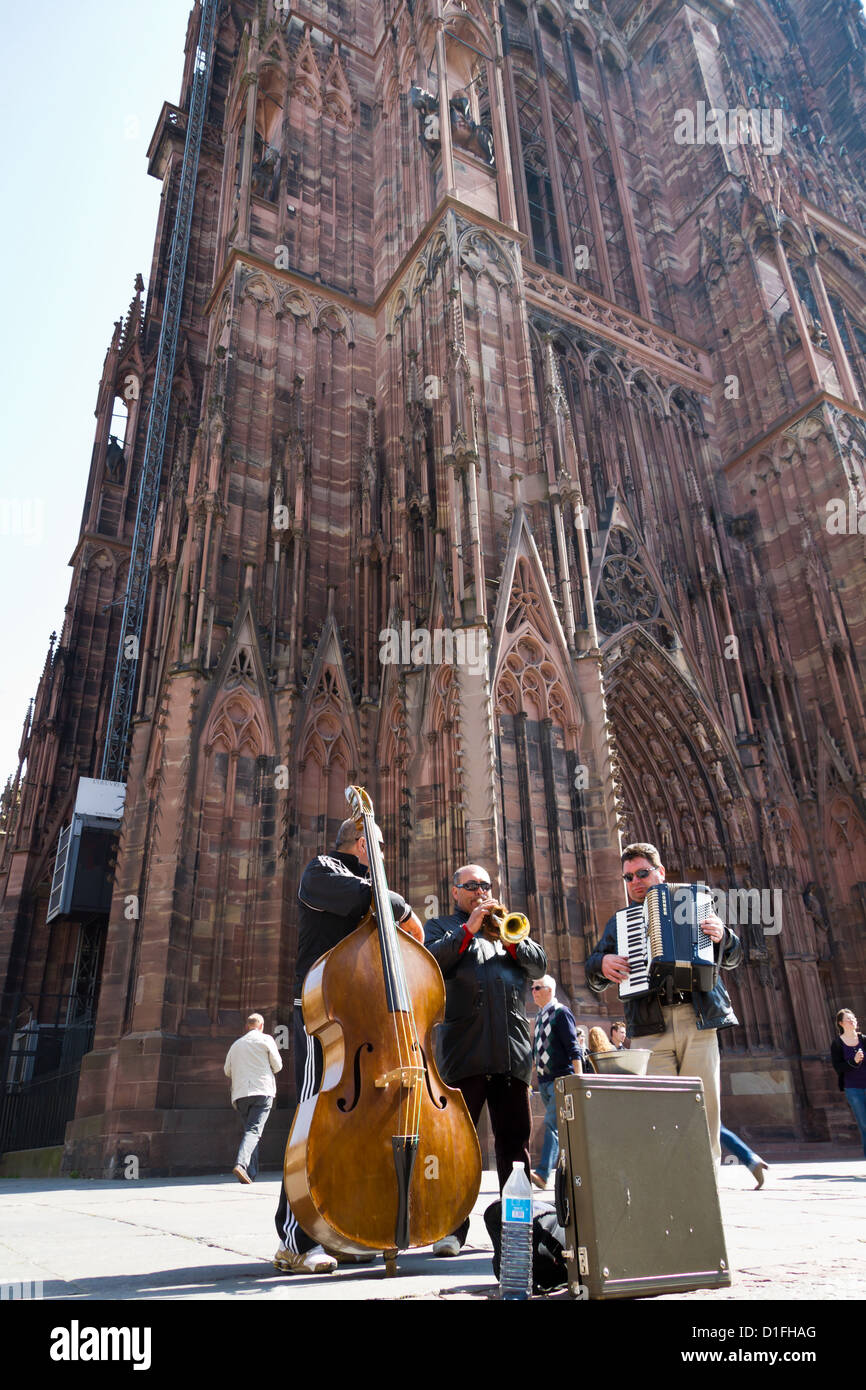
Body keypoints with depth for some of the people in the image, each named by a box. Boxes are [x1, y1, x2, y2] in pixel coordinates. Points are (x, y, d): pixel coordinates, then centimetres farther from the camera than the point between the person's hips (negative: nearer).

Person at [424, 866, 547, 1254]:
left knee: (515, 1138, 7)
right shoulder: (440, 926, 14)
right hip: (464, 1047, -3)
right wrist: (468, 929, -10)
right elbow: (430, 961, -6)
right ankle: (452, 1228, 4)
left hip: (513, 1047, 4)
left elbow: (539, 965, 13)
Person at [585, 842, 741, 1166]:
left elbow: (732, 959, 15)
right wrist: (602, 964, -3)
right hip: (650, 1027, 1)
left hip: (698, 1020, 0)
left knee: (704, 1108, -1)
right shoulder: (618, 922, 20)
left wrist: (722, 937, -7)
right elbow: (595, 980, 20)